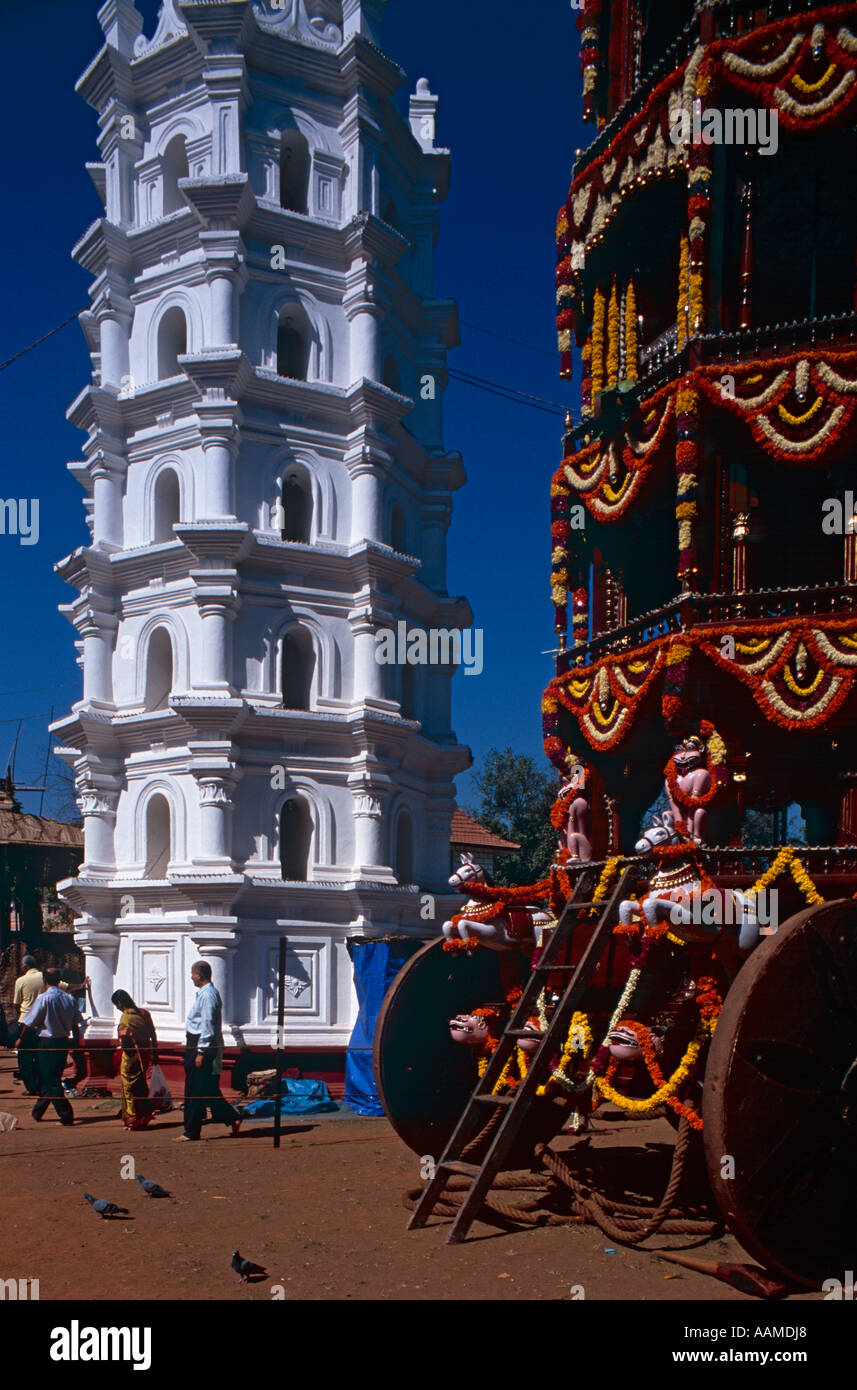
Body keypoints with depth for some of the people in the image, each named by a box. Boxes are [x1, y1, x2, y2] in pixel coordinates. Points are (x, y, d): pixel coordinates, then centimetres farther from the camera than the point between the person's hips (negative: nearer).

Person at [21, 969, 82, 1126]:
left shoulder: (43, 999, -14)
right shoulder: (70, 999, 1)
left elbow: (30, 1022, -8)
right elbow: (76, 1024, 5)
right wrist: (77, 1043, 15)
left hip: (47, 1042, -6)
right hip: (64, 1042, 6)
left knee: (51, 1082, -1)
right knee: (54, 1078, 17)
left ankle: (66, 1115, -7)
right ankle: (37, 1112, 32)